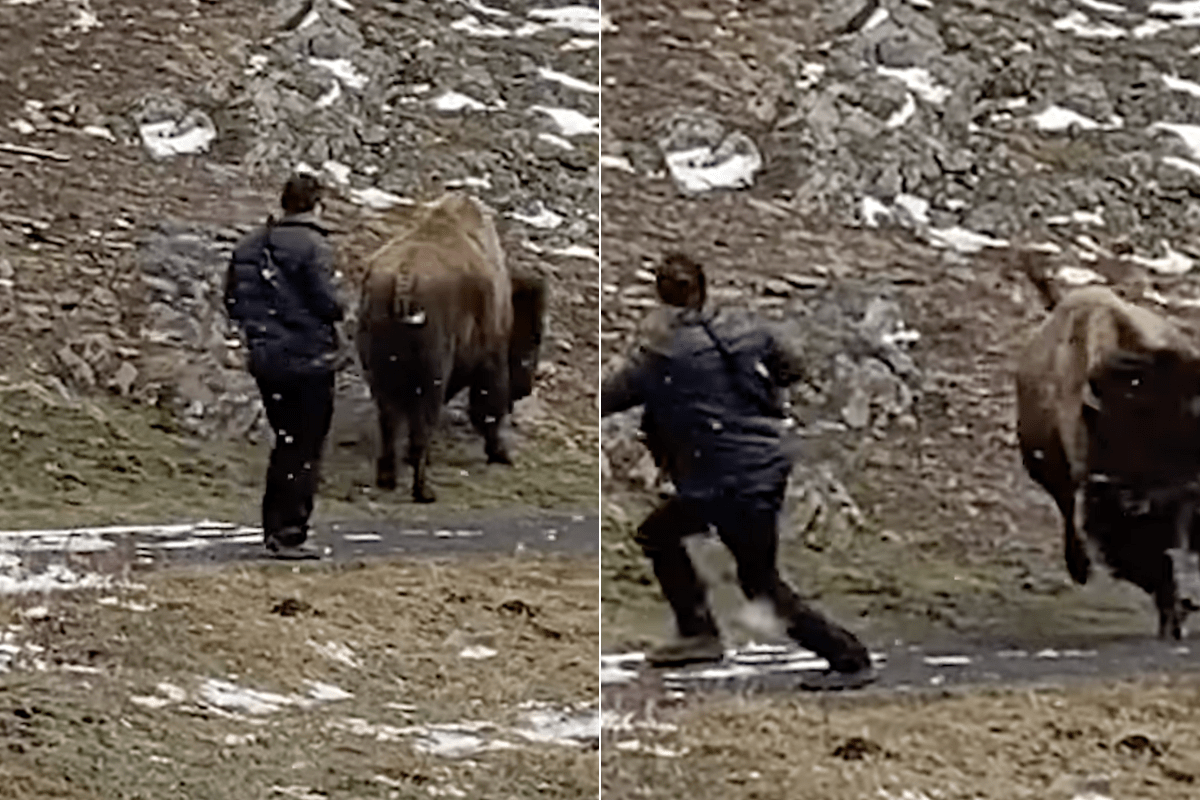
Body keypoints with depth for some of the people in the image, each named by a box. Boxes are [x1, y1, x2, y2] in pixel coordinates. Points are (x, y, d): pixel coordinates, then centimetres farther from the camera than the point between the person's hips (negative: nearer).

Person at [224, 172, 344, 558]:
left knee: (286, 443, 19)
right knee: (305, 451, 2)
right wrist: (336, 311, 3)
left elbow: (233, 302, 8)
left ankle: (274, 528, 22)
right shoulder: (312, 247, -14)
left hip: (265, 358, 6)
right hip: (308, 360, -6)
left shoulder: (251, 244, 6)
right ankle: (290, 535, 1)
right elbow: (326, 303, -17)